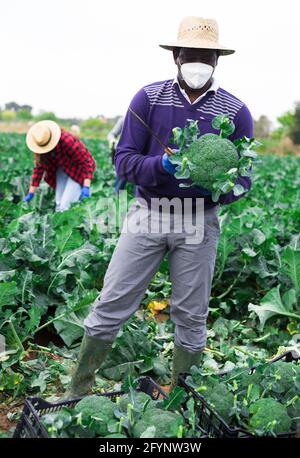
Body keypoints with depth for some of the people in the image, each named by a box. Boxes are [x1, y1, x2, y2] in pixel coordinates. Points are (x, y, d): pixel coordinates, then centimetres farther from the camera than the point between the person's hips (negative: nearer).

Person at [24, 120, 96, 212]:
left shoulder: (68, 141, -33)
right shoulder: (40, 145, -13)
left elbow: (87, 160, -28)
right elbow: (39, 167, -3)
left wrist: (86, 187, -34)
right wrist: (31, 193, -3)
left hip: (78, 169, -6)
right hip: (62, 168, 6)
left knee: (66, 206, -17)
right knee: (59, 205, 1)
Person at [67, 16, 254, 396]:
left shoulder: (236, 112, -1)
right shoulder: (148, 98, -1)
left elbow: (242, 180, 1)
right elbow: (124, 160, -5)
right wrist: (162, 165, -25)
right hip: (147, 213, 0)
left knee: (191, 317, 9)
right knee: (111, 305, 1)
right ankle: (76, 392, 18)